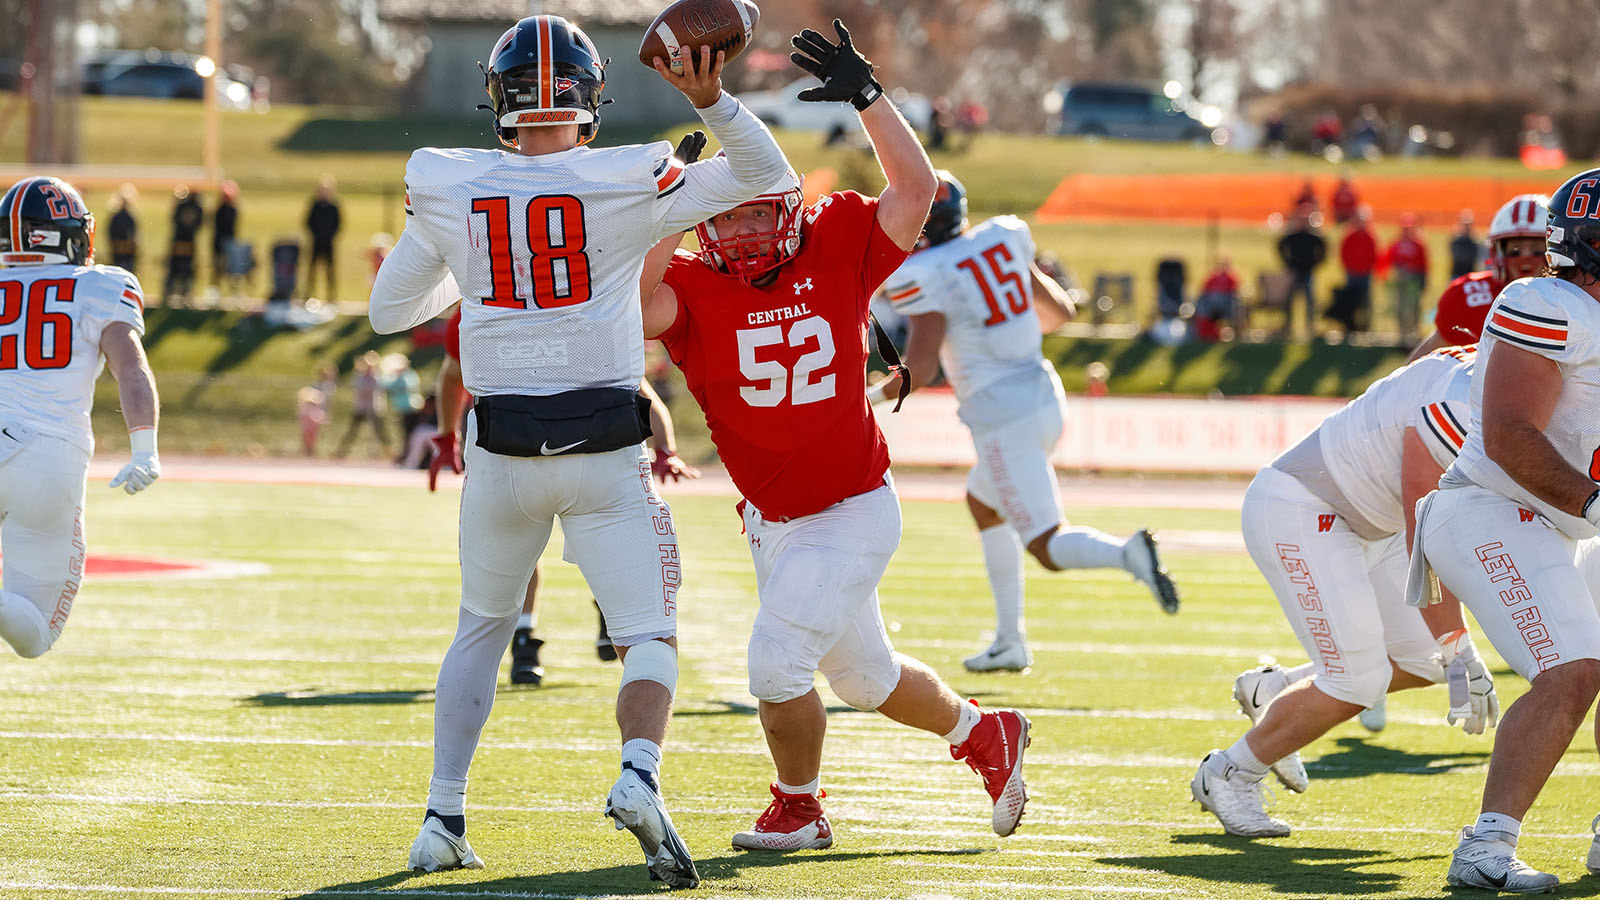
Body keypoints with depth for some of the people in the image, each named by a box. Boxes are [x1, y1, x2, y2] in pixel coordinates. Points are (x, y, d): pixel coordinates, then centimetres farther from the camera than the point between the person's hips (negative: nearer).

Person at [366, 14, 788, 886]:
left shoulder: (449, 195, -1)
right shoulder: (624, 188, -8)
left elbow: (388, 309, 13)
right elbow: (762, 171, 1)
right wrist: (709, 98, -3)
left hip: (502, 452, 2)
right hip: (605, 452, -2)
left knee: (481, 630, 22)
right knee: (649, 639, 4)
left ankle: (443, 818, 17)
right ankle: (638, 779, -24)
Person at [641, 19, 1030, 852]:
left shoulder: (837, 250, -7)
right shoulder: (692, 290, -8)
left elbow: (916, 188, -11)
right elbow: (634, 306, -28)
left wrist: (864, 95, -18)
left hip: (850, 515, -4)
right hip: (773, 523, 4)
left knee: (777, 662, -15)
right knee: (864, 675, 20)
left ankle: (797, 807, 10)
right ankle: (983, 734, 46)